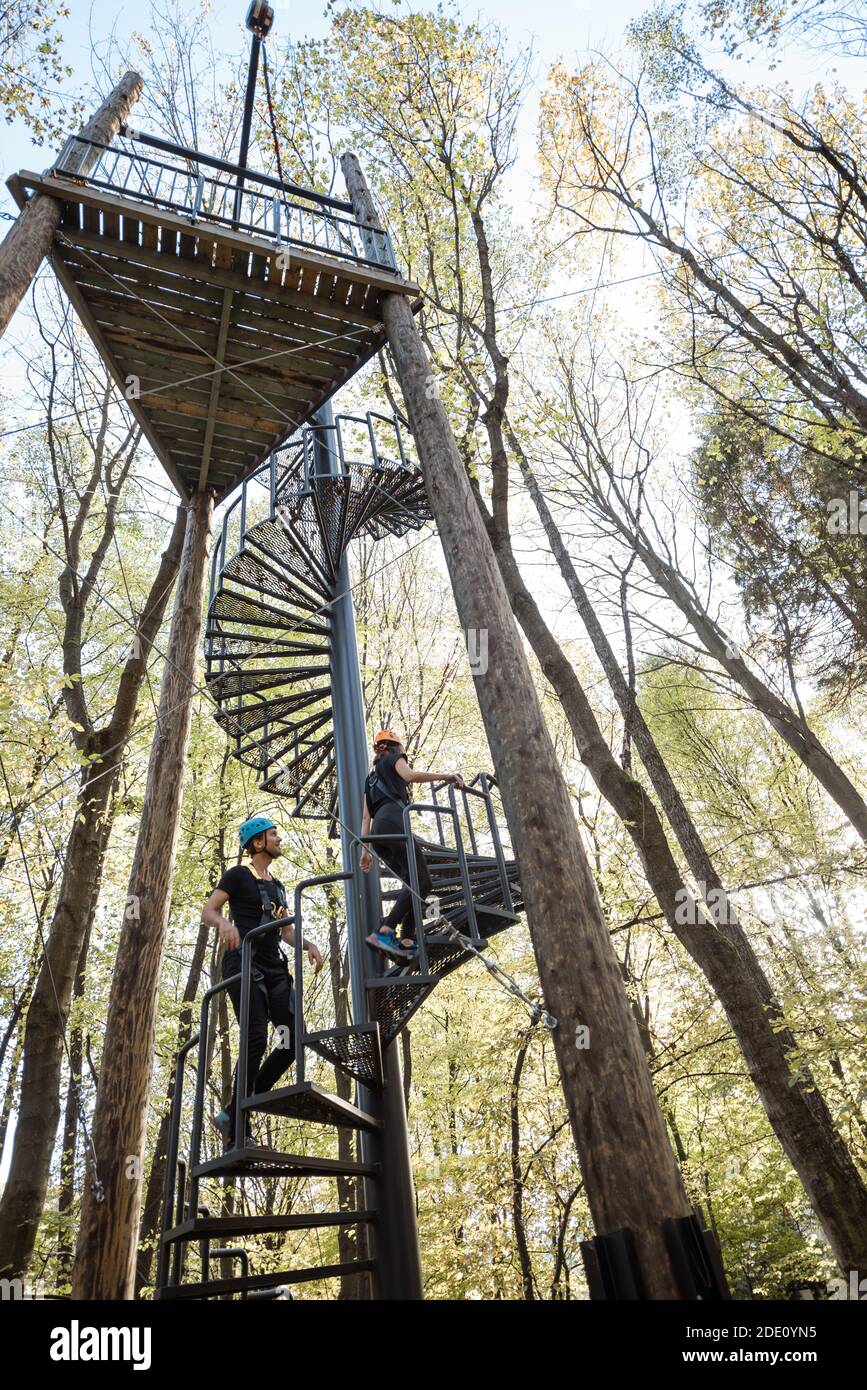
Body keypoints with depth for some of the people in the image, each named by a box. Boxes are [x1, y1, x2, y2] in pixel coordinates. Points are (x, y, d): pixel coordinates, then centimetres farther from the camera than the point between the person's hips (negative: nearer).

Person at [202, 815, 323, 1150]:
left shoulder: (277, 886, 23)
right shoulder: (238, 875, 2)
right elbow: (207, 911, -8)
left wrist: (308, 944, 2)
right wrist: (225, 923, -30)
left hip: (274, 968, 7)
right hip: (243, 963, -7)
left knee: (294, 1040, -4)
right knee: (255, 1040, -16)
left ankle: (233, 1114, 6)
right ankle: (238, 1133, -7)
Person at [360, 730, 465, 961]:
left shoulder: (372, 775, 36)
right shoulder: (395, 759, 19)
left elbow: (366, 816, 26)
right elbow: (410, 776, -6)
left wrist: (365, 849, 20)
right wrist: (446, 776, -2)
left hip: (378, 832, 8)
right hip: (394, 822, -8)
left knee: (412, 882, 3)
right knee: (422, 883, -14)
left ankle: (407, 942, -14)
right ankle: (384, 932, -29)